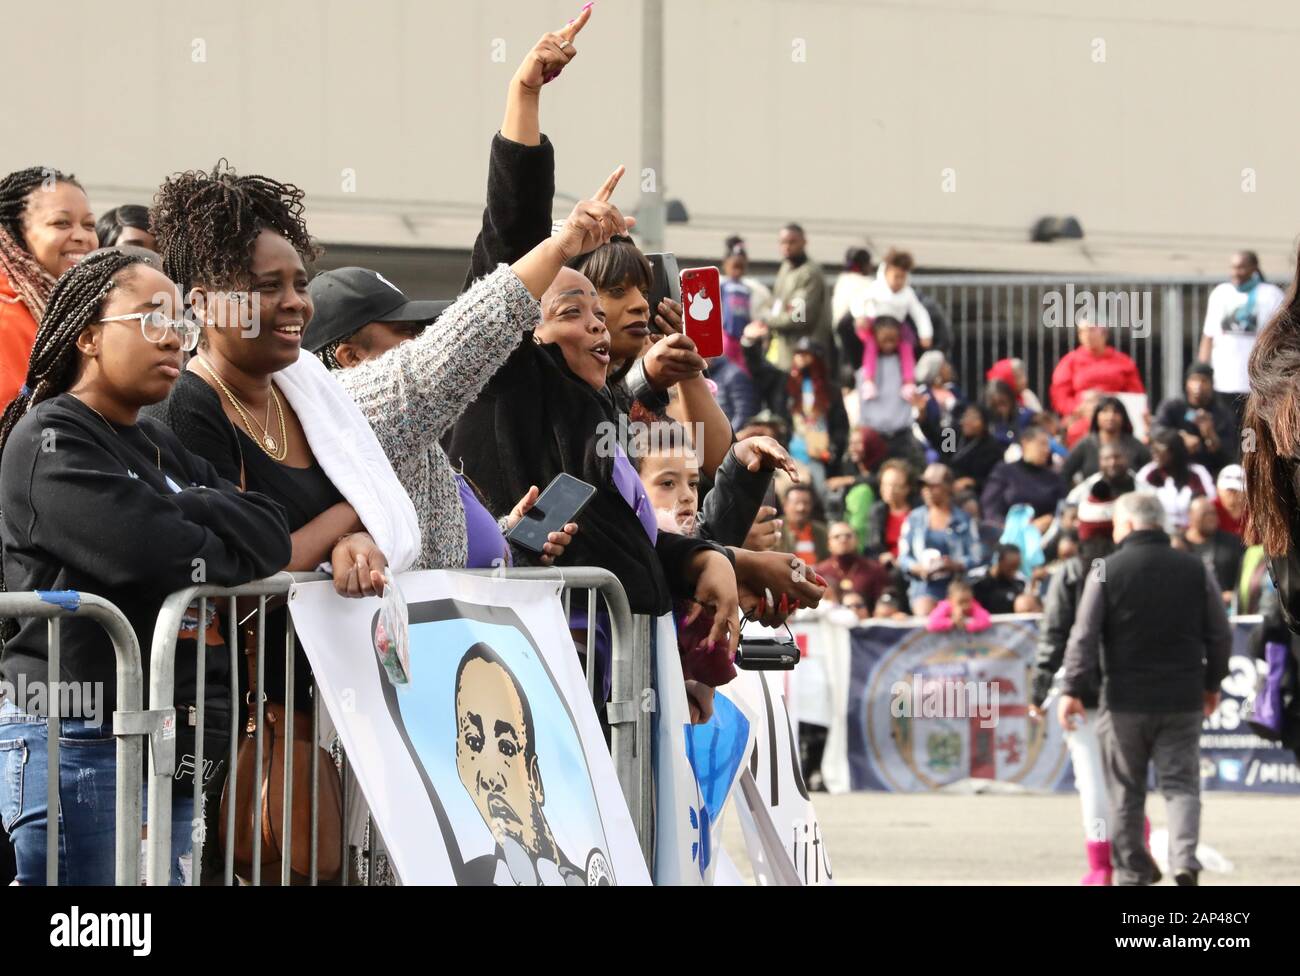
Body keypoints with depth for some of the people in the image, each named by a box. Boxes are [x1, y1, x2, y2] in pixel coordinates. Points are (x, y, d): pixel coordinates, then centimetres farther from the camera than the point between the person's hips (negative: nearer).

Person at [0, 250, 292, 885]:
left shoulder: (162, 448, 18)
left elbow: (270, 536, 4)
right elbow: (150, 557, -20)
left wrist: (178, 511, -9)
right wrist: (220, 549, -2)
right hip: (77, 743, -8)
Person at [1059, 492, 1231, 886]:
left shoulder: (1107, 571, -5)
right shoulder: (1195, 570, 3)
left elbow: (1084, 637, -9)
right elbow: (1220, 635, 8)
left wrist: (1072, 690, -6)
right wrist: (1212, 683, 21)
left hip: (1125, 700, -2)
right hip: (1182, 700, 2)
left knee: (1126, 793, 9)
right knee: (1181, 784, 4)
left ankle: (1132, 874, 12)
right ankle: (1184, 859, -18)